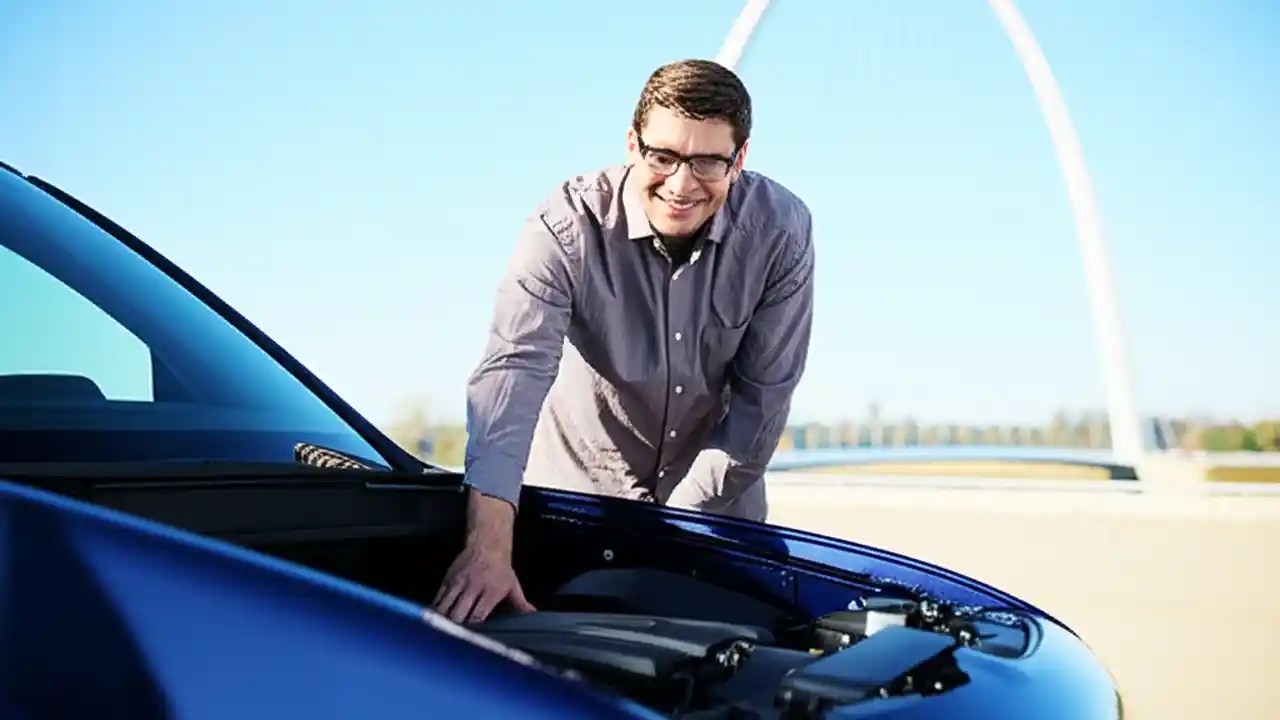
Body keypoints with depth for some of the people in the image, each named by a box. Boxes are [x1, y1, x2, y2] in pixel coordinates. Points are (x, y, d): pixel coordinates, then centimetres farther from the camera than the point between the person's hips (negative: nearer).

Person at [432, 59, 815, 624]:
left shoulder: (782, 231, -18)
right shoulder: (568, 224, -25)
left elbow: (763, 394, -13)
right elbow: (513, 371, -37)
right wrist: (488, 548, -49)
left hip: (716, 500, 2)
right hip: (580, 485, -1)